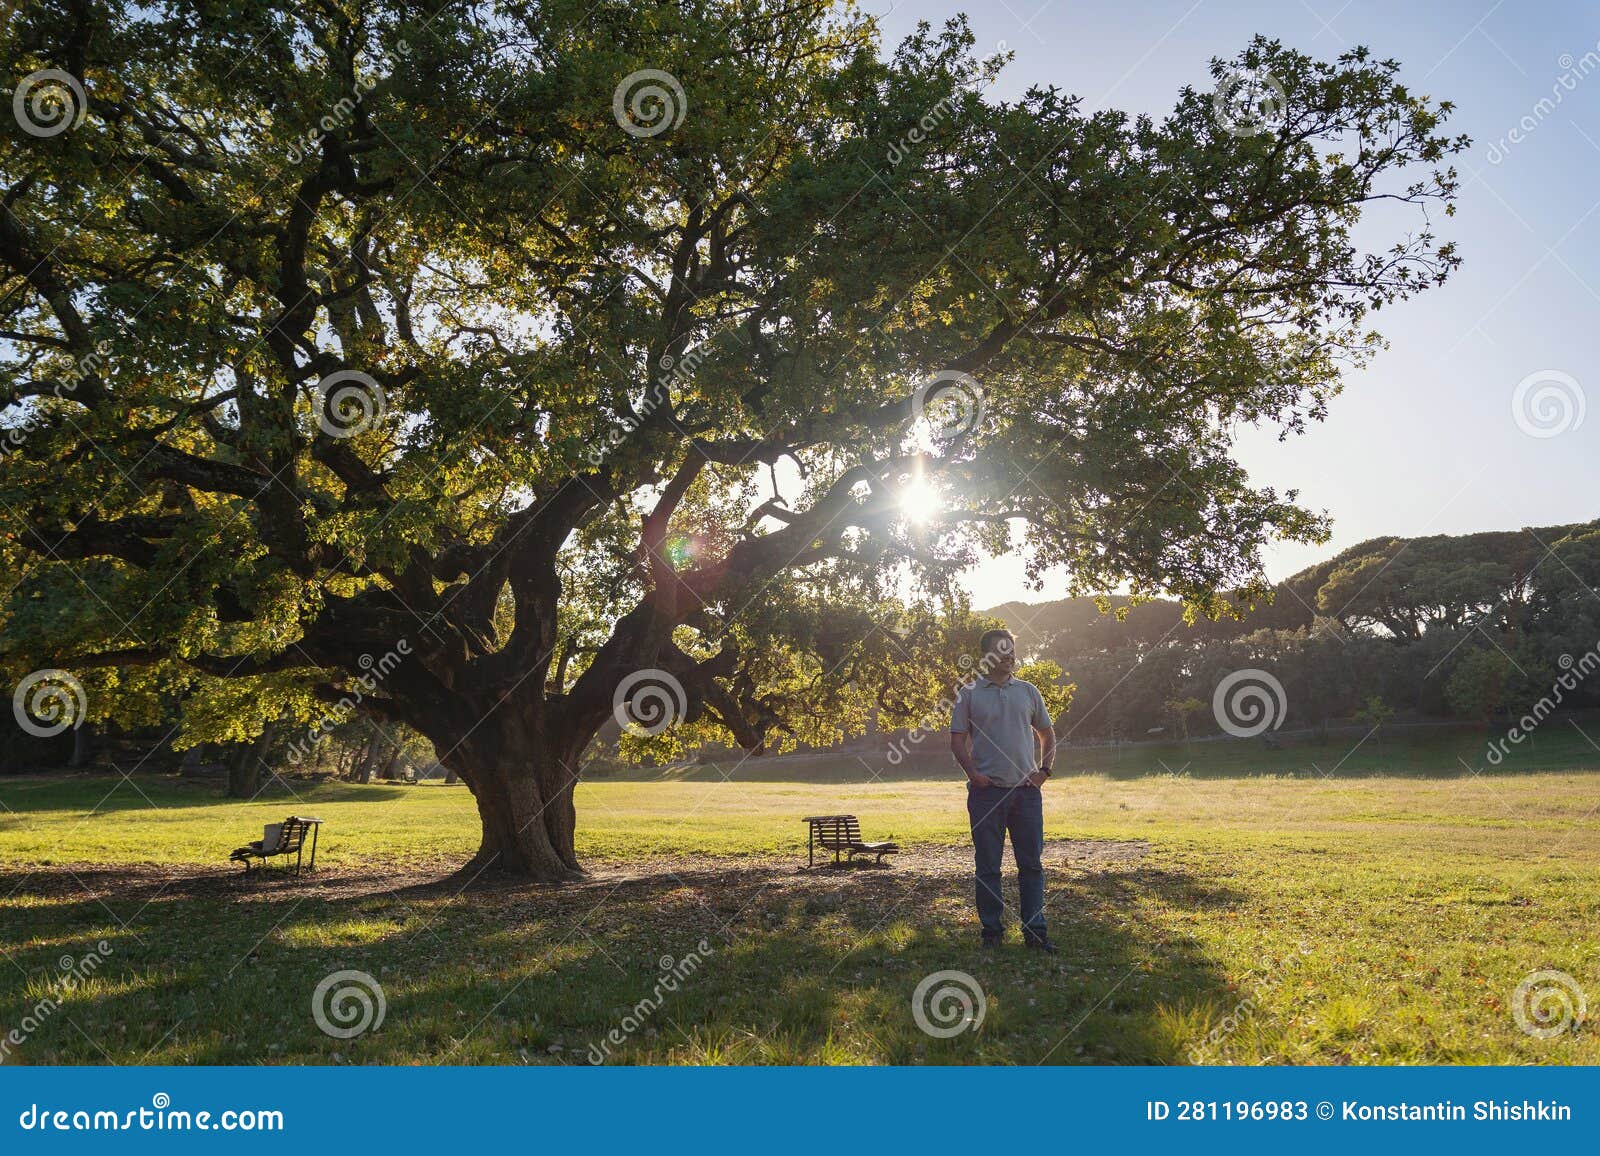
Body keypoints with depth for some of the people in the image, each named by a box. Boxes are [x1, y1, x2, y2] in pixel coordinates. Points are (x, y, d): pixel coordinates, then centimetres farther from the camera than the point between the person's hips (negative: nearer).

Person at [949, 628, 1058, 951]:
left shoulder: (1028, 691, 11)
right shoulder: (969, 694, 3)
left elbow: (1047, 734, 18)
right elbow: (957, 741, 2)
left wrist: (1045, 769, 3)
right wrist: (972, 773, -13)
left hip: (1027, 790, 2)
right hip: (987, 791, -2)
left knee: (1031, 863, 5)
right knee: (988, 866, 5)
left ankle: (1035, 930, 13)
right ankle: (992, 930, 15)